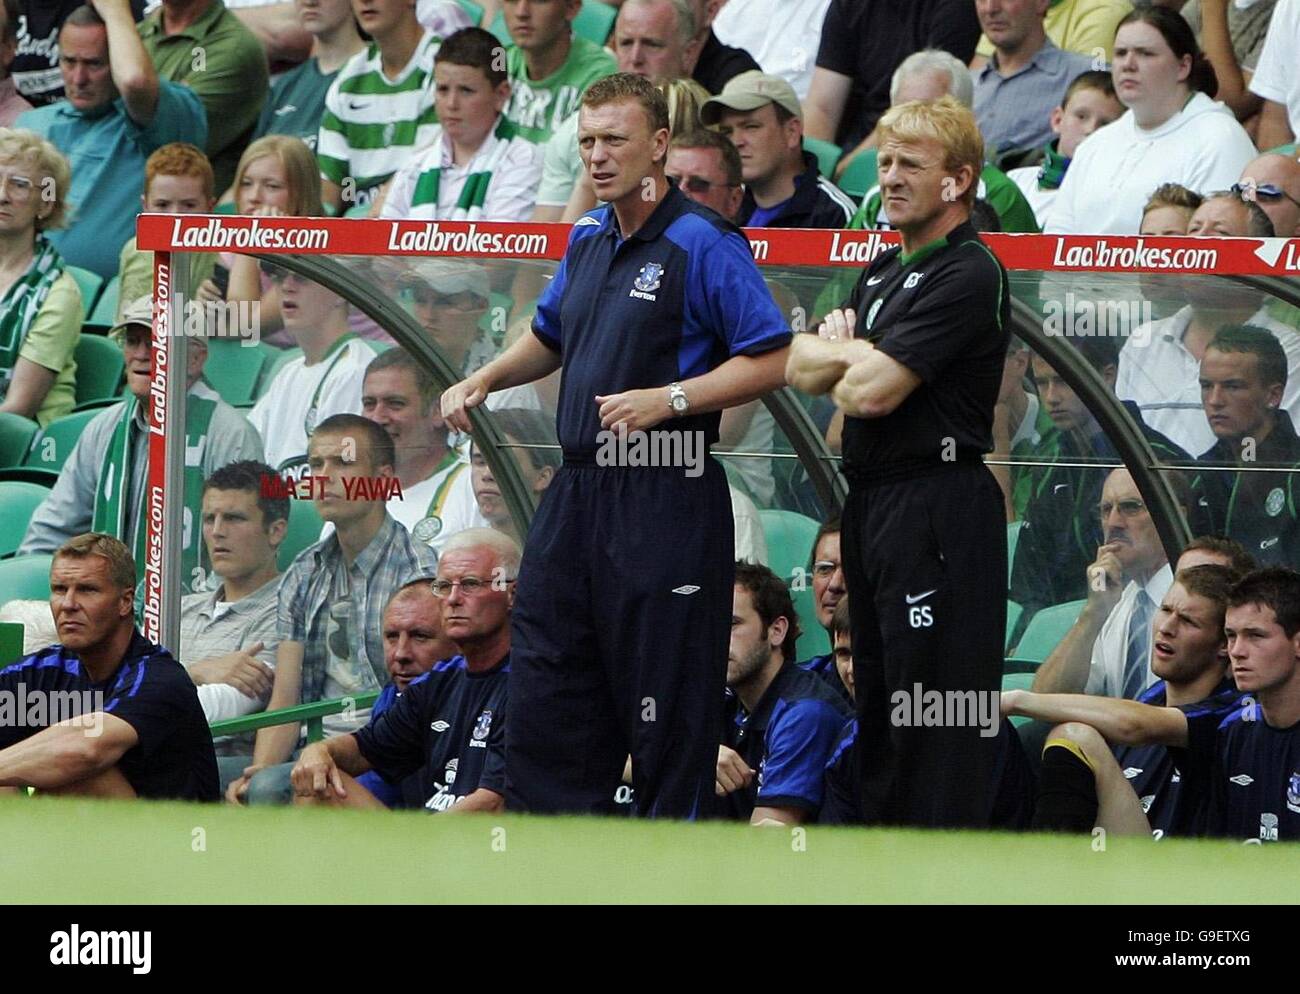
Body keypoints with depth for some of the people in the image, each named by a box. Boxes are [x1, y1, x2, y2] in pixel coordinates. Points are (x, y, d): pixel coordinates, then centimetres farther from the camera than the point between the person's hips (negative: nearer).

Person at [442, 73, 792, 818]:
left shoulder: (704, 244, -10)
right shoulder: (587, 240, 14)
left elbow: (772, 359, -14)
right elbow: (550, 336, 32)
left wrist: (669, 400, -22)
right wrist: (483, 382, 15)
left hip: (666, 499, -8)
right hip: (578, 491, 8)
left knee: (667, 704, -3)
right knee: (546, 691, 7)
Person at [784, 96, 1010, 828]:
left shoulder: (968, 275, -12)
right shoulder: (885, 271, 18)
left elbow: (872, 391, -18)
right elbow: (799, 367, 14)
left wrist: (836, 358, 3)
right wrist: (850, 350, -7)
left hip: (941, 512, -10)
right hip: (874, 505, 10)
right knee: (880, 704, 14)